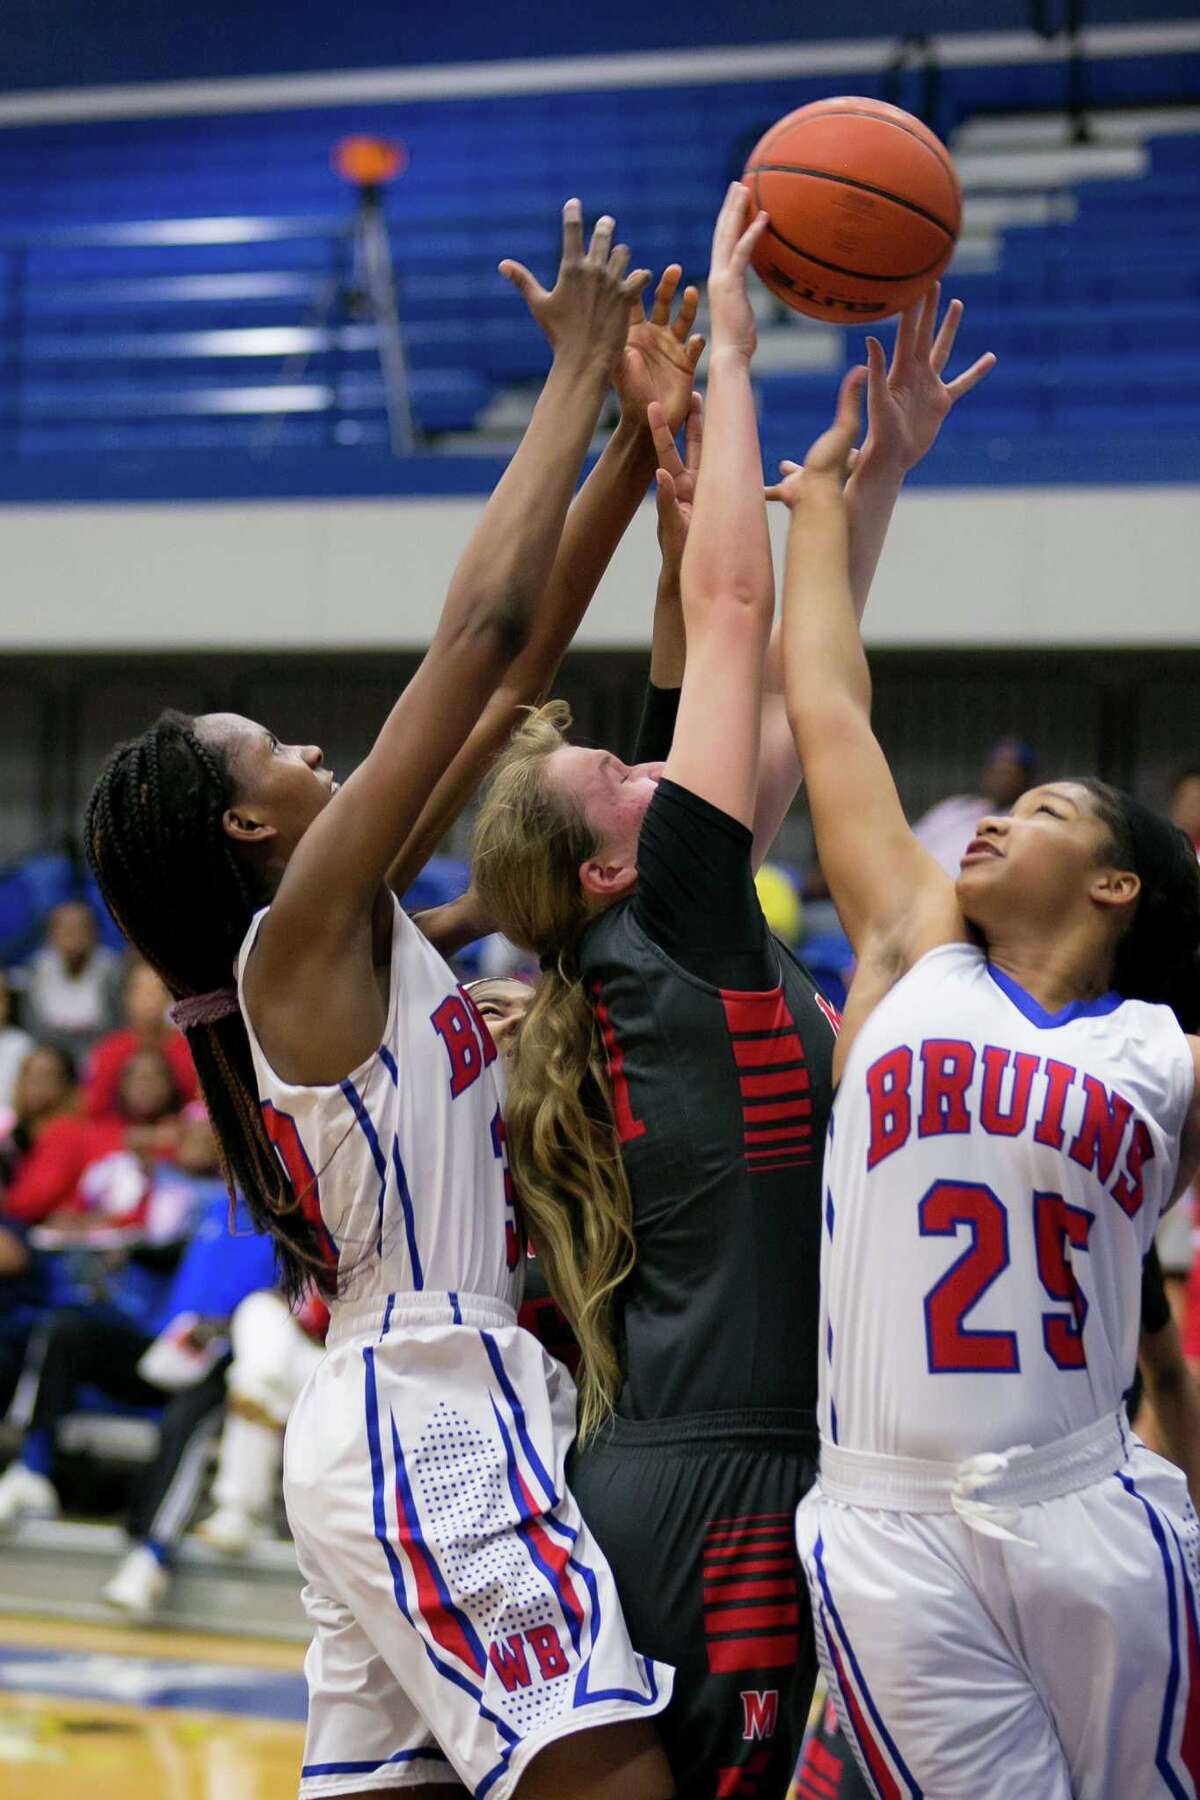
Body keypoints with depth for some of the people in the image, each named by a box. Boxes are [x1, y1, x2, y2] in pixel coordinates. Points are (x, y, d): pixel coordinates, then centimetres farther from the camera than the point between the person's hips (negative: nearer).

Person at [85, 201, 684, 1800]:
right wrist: (577, 377, -7)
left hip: (392, 1419, 10)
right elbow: (482, 631, -13)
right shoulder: (307, 924, -10)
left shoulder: (336, 931, 14)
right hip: (432, 1424, -10)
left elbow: (515, 666, 14)